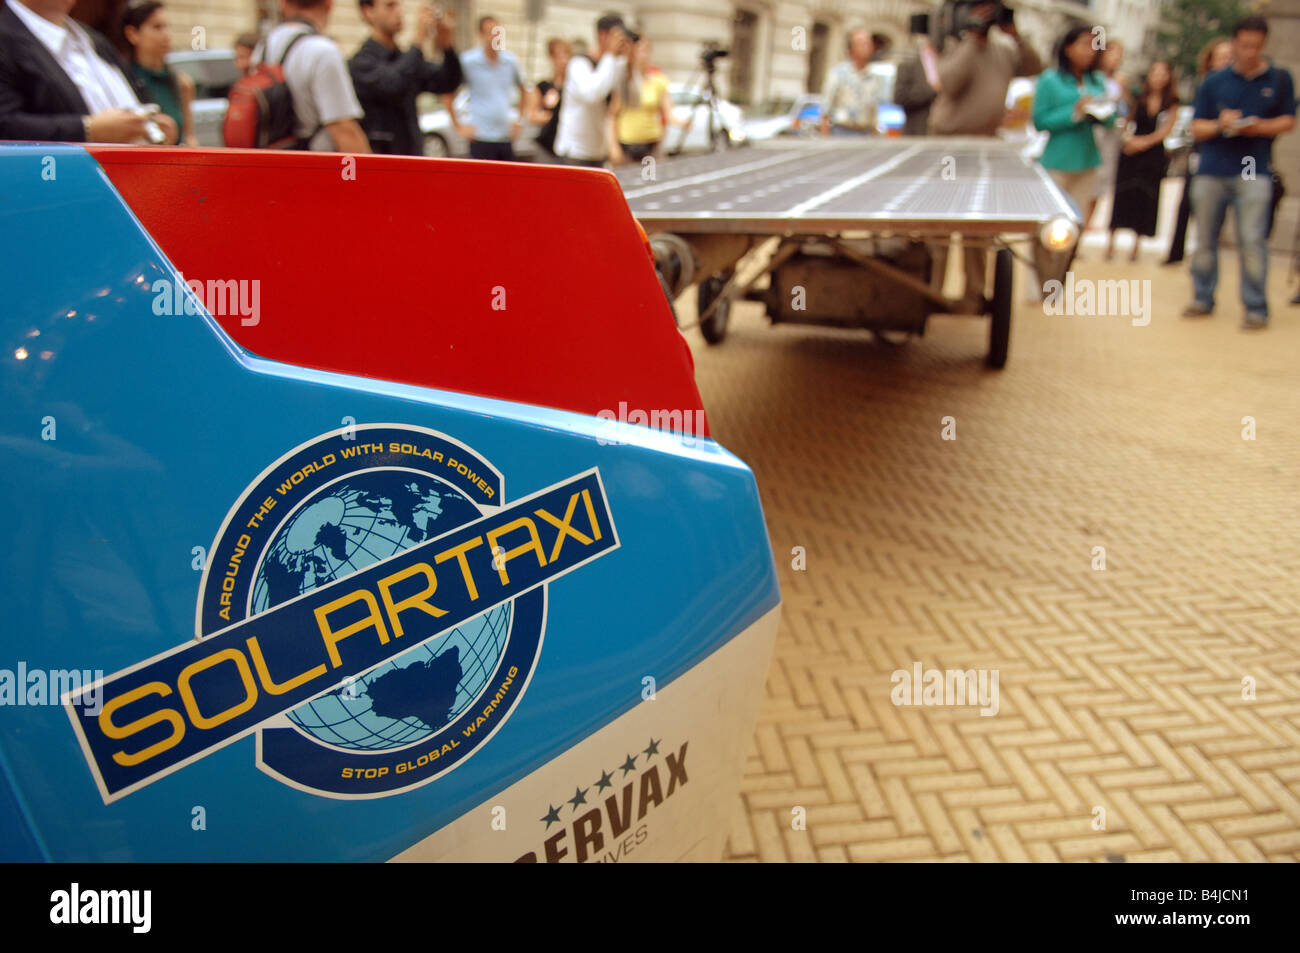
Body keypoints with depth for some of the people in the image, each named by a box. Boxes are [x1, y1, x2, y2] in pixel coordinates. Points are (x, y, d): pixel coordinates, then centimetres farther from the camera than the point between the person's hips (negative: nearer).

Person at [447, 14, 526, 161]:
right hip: (481, 138, -5)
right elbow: (447, 93, -2)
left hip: (506, 137, 5)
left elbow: (523, 90, 22)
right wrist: (458, 125, -3)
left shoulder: (510, 61, 7)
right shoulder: (468, 62, -6)